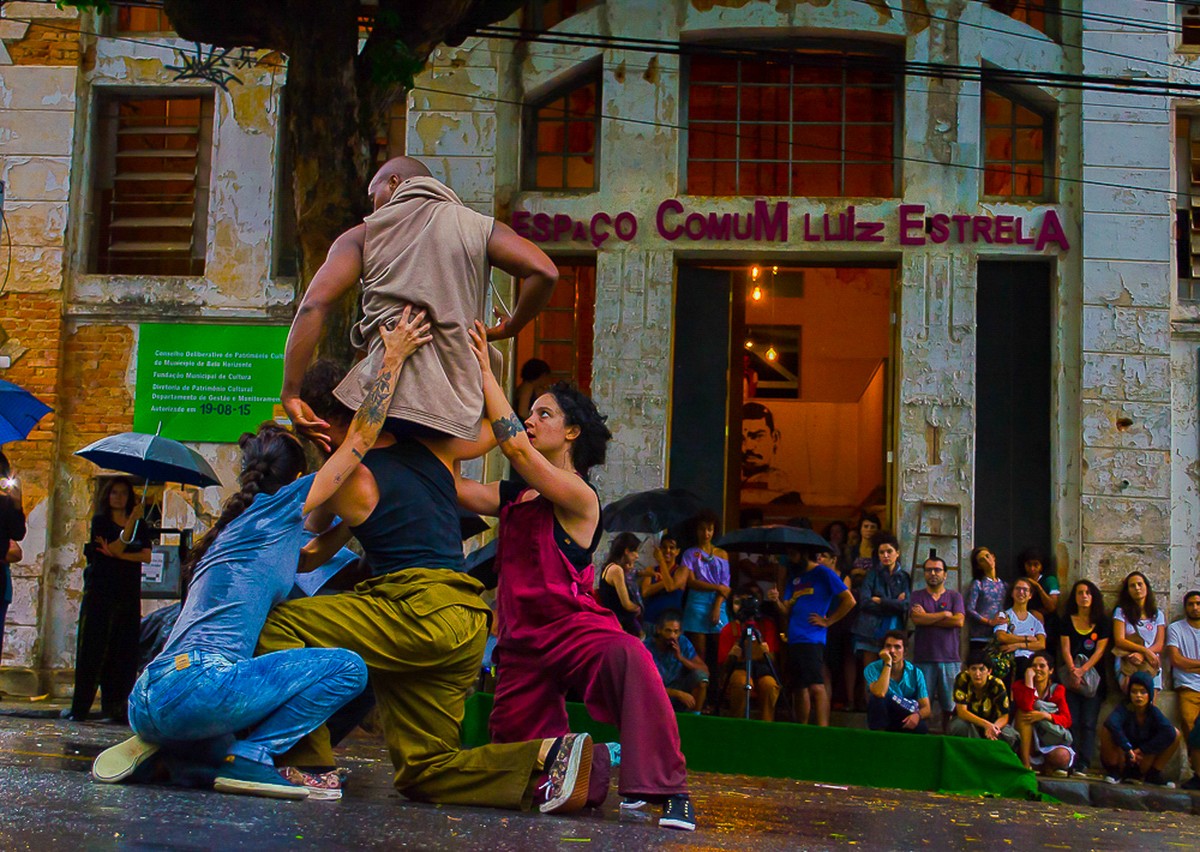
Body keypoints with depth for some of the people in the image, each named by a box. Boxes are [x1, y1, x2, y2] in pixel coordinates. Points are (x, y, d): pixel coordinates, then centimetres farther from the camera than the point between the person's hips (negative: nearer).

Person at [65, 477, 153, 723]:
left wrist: (117, 554, -11)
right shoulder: (100, 521, 3)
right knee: (92, 650, -4)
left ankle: (115, 707, 2)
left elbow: (146, 555, 0)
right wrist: (132, 520, -23)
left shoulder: (139, 525, 14)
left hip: (128, 595, 3)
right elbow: (116, 548, -13)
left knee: (123, 653, -1)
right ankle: (80, 709, 0)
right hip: (100, 593, -3)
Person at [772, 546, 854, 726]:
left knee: (816, 686, -16)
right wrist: (777, 600, -4)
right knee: (800, 689, 9)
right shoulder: (796, 579, 21)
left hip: (812, 639, -7)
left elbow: (849, 601, -6)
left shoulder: (824, 573, 0)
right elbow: (787, 611, 16)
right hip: (794, 640, 8)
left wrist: (828, 621, -8)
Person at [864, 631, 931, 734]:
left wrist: (917, 715, -32)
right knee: (876, 699, -31)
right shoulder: (873, 669, -14)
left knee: (922, 728, -33)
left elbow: (926, 708, -7)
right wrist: (888, 663, -30)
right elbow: (880, 693, -34)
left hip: (906, 721, 1)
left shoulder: (915, 673, -7)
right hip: (882, 721, -1)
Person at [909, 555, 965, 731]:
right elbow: (917, 619, -9)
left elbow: (959, 621, -5)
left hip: (949, 659, 1)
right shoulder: (917, 596, 10)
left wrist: (928, 618, -4)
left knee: (950, 706, 0)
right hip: (923, 659, -1)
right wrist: (944, 614, -3)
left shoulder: (955, 596, 12)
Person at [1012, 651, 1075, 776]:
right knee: (1023, 712, -29)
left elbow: (1067, 720, -8)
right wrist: (1029, 680, -24)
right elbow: (1026, 707, -25)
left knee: (1063, 757, -33)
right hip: (1026, 744, -1)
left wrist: (1045, 715, -25)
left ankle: (1047, 766, 7)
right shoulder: (1020, 685, -2)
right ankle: (1025, 764, -28)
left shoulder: (1057, 690, 4)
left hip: (1052, 741, 1)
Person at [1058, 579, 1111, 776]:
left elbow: (1100, 650, -1)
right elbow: (1065, 648, 2)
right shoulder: (1067, 621, 10)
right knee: (1071, 721, -6)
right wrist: (1073, 671, -14)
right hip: (1071, 677, 1)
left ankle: (1083, 765, -12)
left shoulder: (1102, 622, 7)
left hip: (1093, 677, -1)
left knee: (1088, 723, -8)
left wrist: (1083, 670, -14)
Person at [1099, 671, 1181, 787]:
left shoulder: (1153, 712, -6)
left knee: (1176, 734, -13)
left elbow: (1169, 733, -24)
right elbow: (1111, 723, -38)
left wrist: (1142, 750, -25)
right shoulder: (1124, 708, -15)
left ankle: (1153, 774, -1)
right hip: (1122, 759, -2)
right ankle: (1113, 771, -11)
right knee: (1106, 730, -30)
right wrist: (1128, 749, -33)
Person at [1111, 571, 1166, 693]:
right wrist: (1145, 650, -14)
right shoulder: (1121, 611, 10)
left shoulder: (1157, 614, 17)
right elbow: (1119, 640, -1)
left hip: (1151, 664, 2)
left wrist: (1142, 655, -13)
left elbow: (1159, 645, 7)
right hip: (1126, 663, -2)